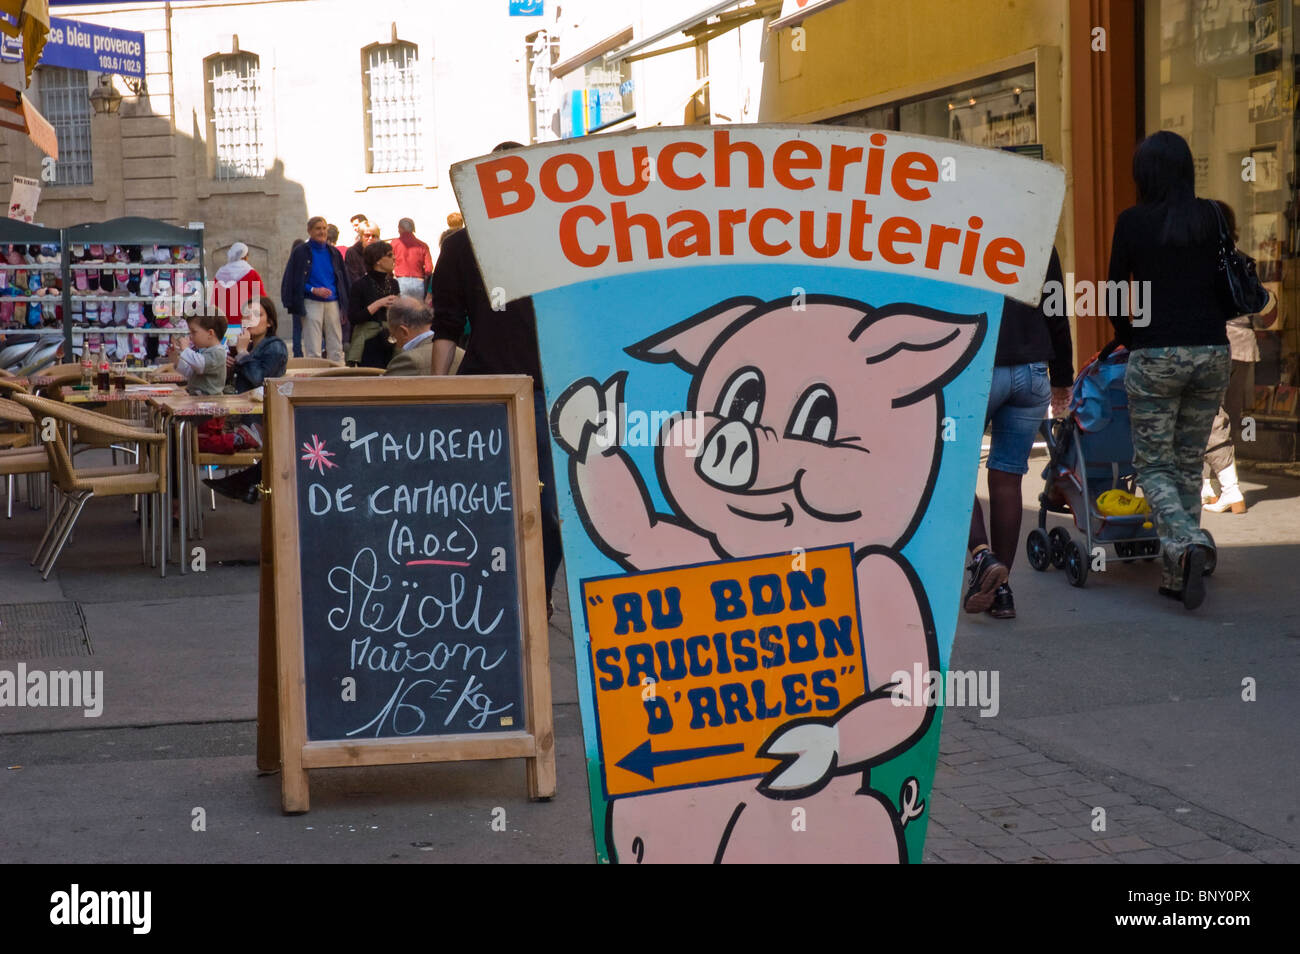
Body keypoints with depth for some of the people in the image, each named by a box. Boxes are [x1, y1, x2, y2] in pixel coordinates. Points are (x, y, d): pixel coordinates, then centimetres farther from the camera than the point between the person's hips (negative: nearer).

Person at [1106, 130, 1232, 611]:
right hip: (1212, 353, 3)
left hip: (1155, 355, -3)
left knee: (1154, 466, 5)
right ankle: (1176, 576, 12)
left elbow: (1115, 290, 6)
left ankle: (1186, 543, -22)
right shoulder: (1212, 217, 4)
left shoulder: (1132, 221, -2)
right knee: (1189, 465, 13)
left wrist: (1128, 338, 23)